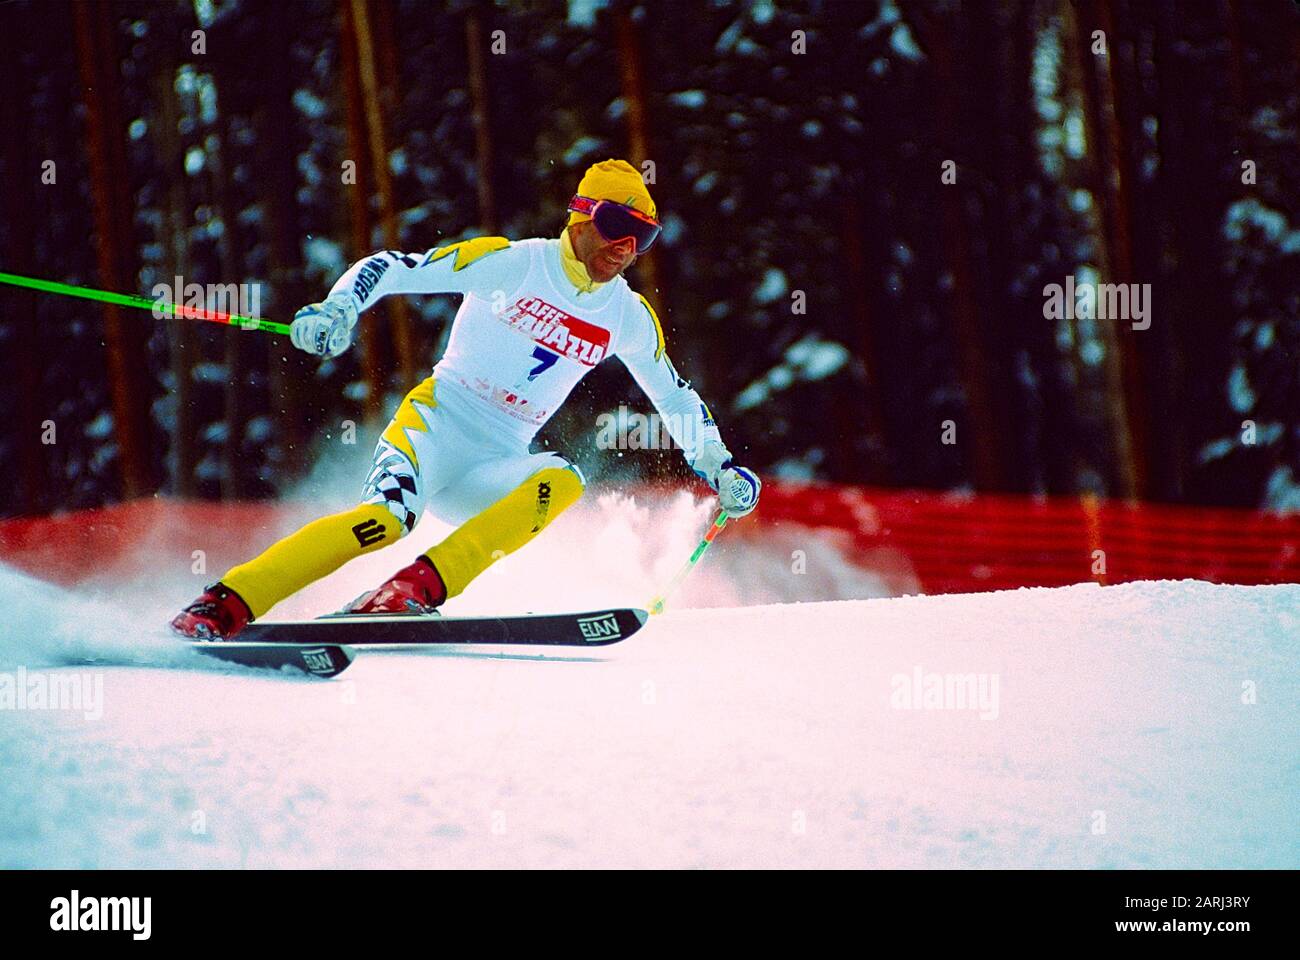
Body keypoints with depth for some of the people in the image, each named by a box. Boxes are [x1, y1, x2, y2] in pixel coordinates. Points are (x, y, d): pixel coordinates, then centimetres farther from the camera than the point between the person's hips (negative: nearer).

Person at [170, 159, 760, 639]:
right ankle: (221, 607, -33)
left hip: (495, 466, 5)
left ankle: (418, 589, -38)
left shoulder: (630, 319, 9)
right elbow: (390, 268, -10)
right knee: (389, 516, -34)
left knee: (563, 481, -29)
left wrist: (719, 467, 16)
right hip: (437, 422, -5)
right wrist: (336, 311, -28)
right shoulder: (512, 263, -6)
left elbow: (677, 400, 25)